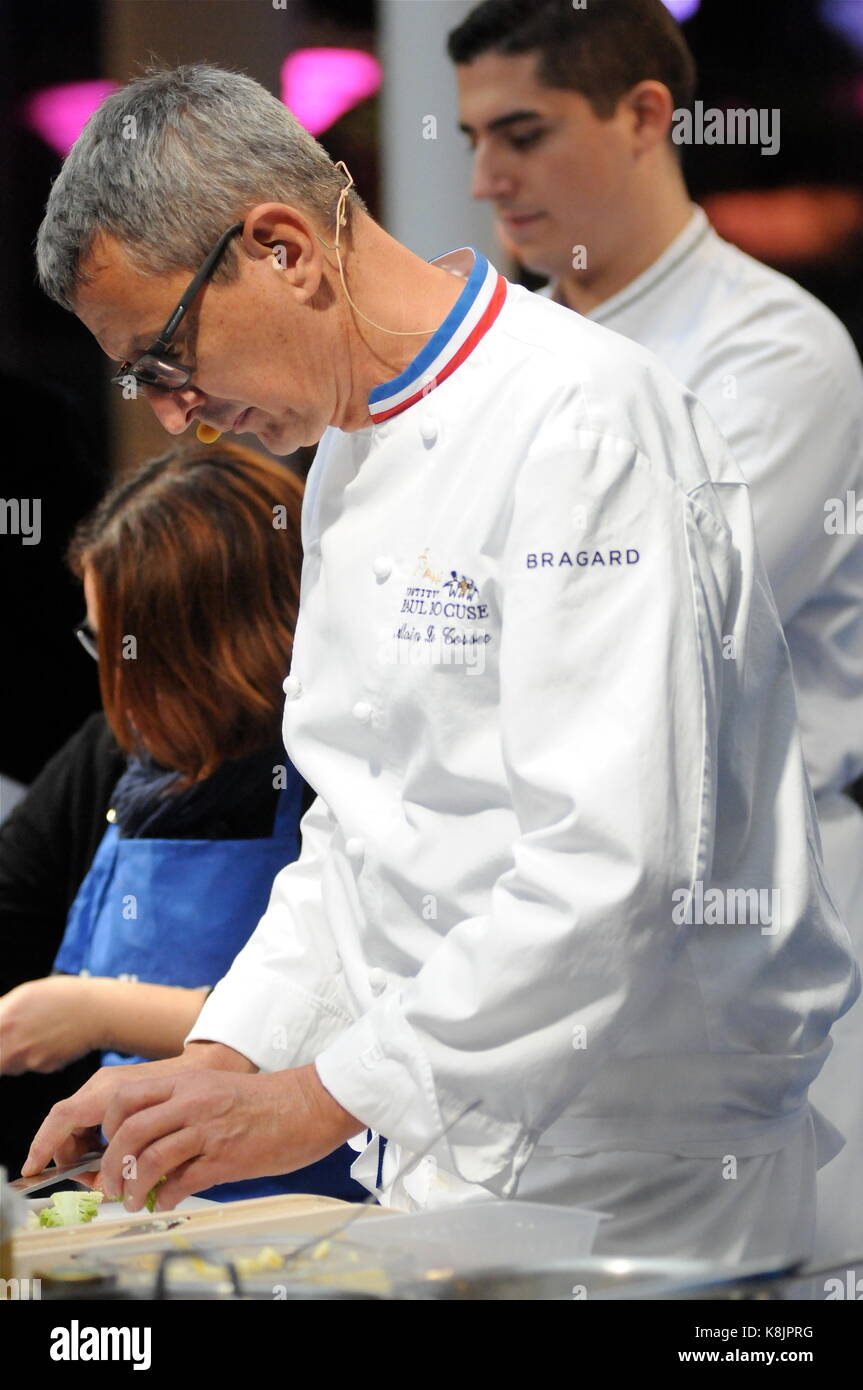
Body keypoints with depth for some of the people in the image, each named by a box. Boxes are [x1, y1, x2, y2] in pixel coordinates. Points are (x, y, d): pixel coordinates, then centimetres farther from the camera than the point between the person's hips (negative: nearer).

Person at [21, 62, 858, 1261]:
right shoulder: (348, 460, 13)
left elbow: (616, 868, -25)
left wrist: (318, 1098, -22)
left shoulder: (585, 422, -17)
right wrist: (218, 1063, 5)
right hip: (443, 1171, 8)